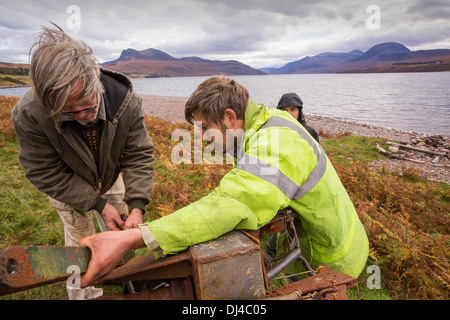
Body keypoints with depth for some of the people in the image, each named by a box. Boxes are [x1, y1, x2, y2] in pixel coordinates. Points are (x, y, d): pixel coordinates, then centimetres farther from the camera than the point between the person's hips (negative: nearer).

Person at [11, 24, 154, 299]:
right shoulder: (29, 114, -36)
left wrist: (137, 205, -33)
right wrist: (97, 203, -27)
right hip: (67, 187, -2)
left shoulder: (126, 101, -32)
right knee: (80, 240, 10)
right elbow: (46, 173, -25)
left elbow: (139, 155, -24)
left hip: (110, 177, 2)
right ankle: (85, 293, 36)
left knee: (119, 231, 16)